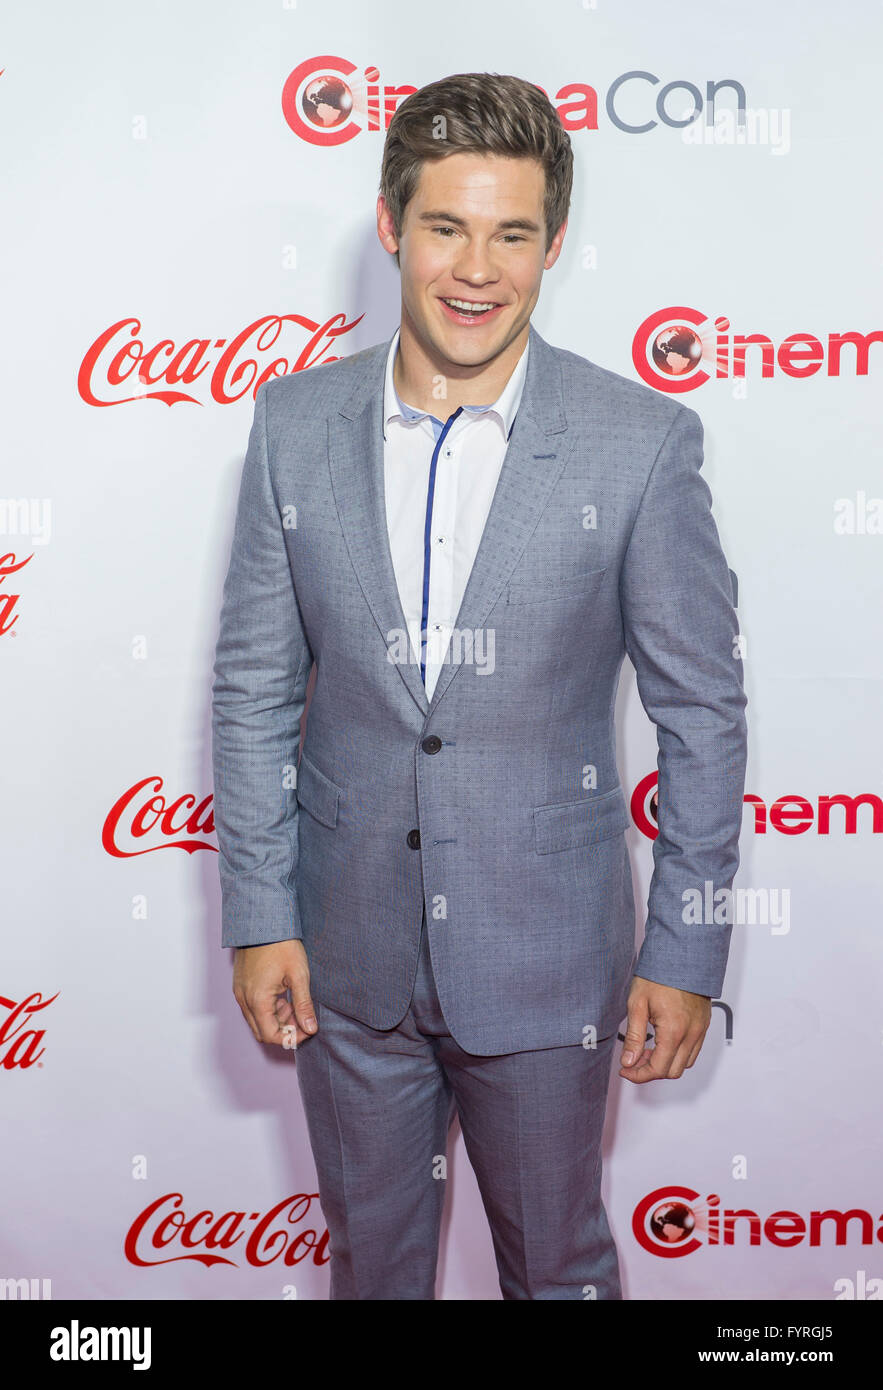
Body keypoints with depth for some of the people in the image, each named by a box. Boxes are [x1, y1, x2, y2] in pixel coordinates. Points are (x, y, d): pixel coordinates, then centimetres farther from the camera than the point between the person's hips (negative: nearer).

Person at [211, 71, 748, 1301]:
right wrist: (258, 917, 0)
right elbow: (254, 687, 1)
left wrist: (687, 952, -5)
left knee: (559, 1264, 20)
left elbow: (703, 711, -6)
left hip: (545, 957, -2)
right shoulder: (294, 423, -4)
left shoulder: (643, 440, -12)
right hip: (346, 955, 3)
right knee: (369, 1254, 24)